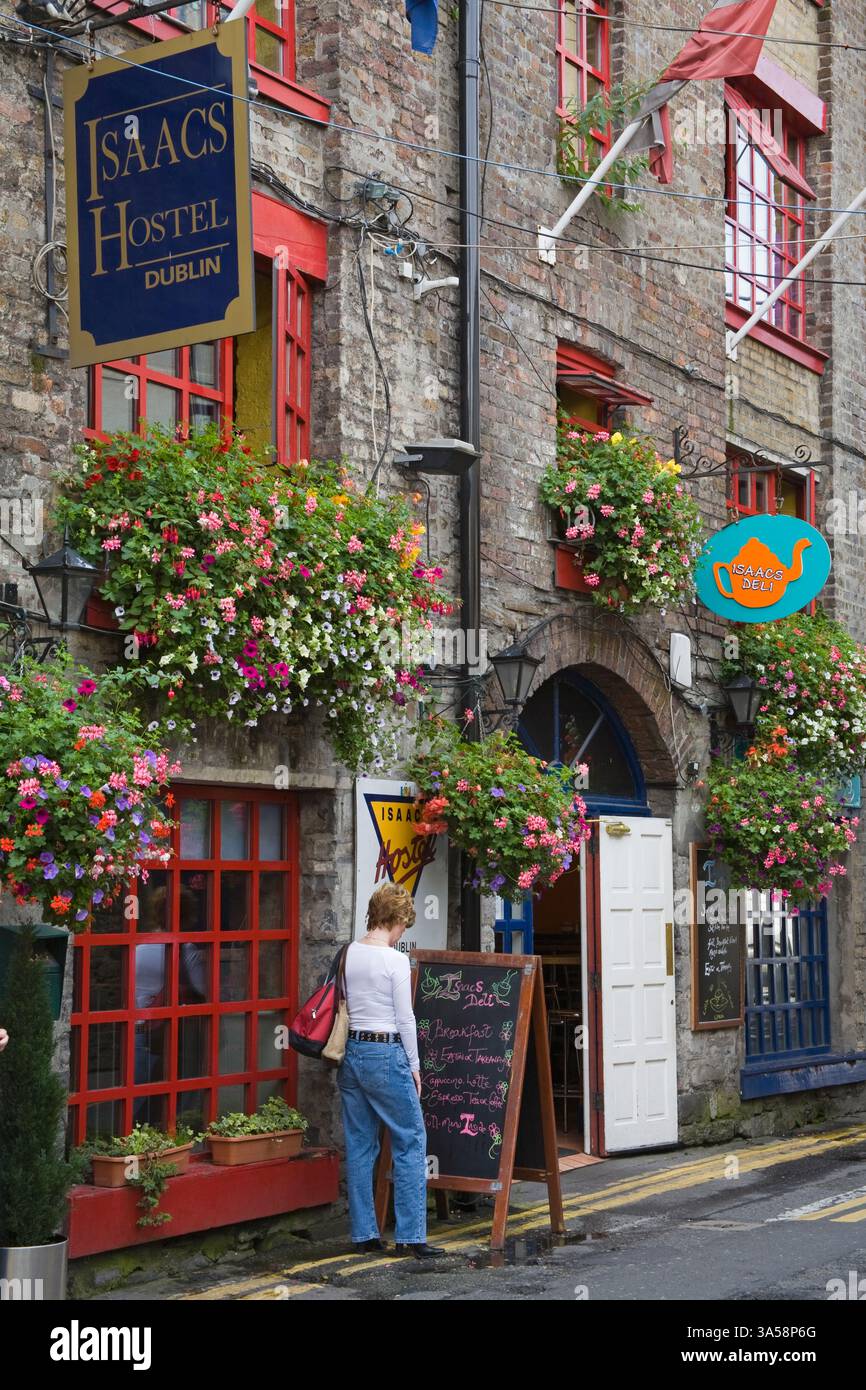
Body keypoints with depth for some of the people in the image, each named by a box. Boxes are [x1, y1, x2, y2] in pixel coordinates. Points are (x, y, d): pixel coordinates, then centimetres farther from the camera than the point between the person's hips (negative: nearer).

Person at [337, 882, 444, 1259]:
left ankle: (363, 1233, 16)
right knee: (411, 1142, 2)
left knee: (359, 1145, 12)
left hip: (351, 1052, 7)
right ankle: (410, 1236, 1)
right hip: (385, 1054, -7)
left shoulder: (349, 953, 6)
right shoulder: (395, 960, -12)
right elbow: (405, 1019, -10)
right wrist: (414, 1066, 1)